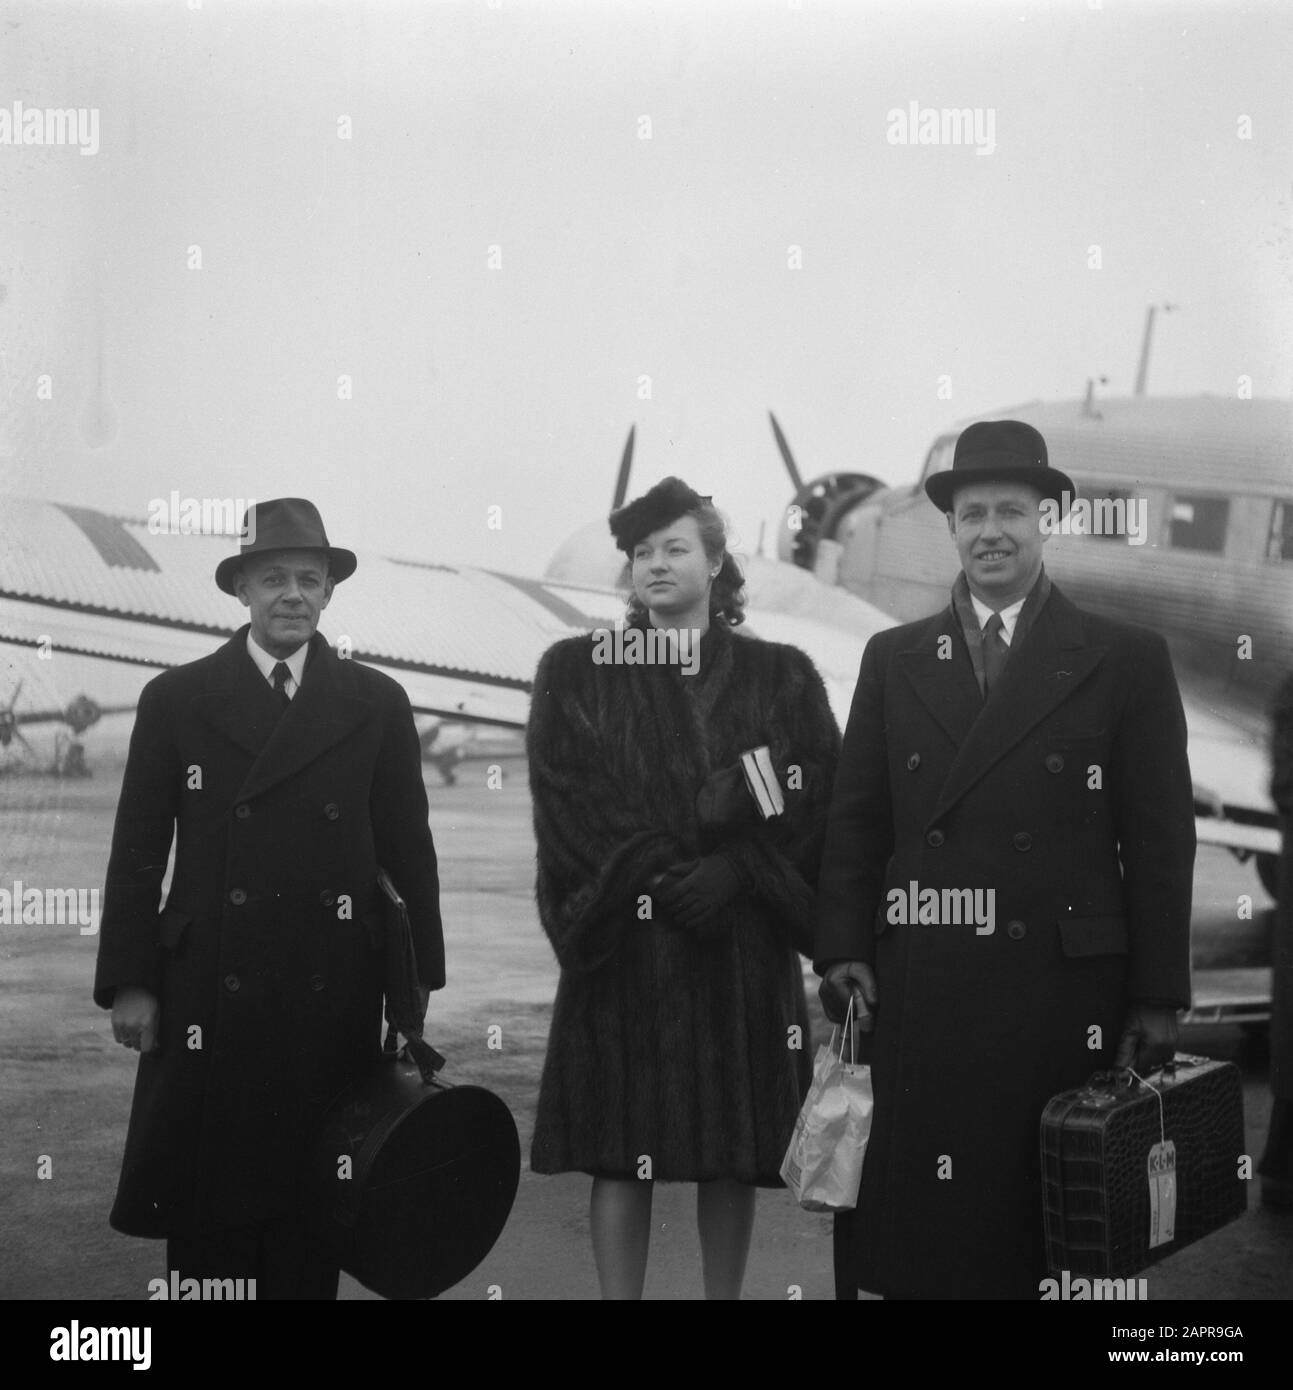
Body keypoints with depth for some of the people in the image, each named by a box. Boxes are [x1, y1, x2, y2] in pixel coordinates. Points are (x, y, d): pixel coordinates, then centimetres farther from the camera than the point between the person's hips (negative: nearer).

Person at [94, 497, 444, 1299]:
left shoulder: (377, 705, 7)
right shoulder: (176, 699, 4)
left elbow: (409, 851, 7)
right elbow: (137, 851, 3)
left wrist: (416, 986, 3)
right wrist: (129, 983, -3)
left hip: (334, 1002, 1)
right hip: (209, 998, -1)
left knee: (314, 1198, 6)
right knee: (207, 1212, 4)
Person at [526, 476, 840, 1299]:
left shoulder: (780, 676, 8)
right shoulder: (577, 672, 6)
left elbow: (816, 801, 0)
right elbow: (570, 803, -4)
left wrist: (734, 869, -14)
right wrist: (663, 879, -14)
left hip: (746, 951, 1)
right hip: (625, 950, -1)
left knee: (733, 1157, 5)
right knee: (621, 1154, -2)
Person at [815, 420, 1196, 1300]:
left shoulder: (1127, 661, 3)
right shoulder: (893, 660, 10)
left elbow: (1161, 838, 0)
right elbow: (855, 821, 9)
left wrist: (1158, 997, -3)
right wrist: (844, 952, -1)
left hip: (1062, 987, -2)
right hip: (918, 990, 2)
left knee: (1052, 1221, 4)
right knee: (915, 1220, 4)